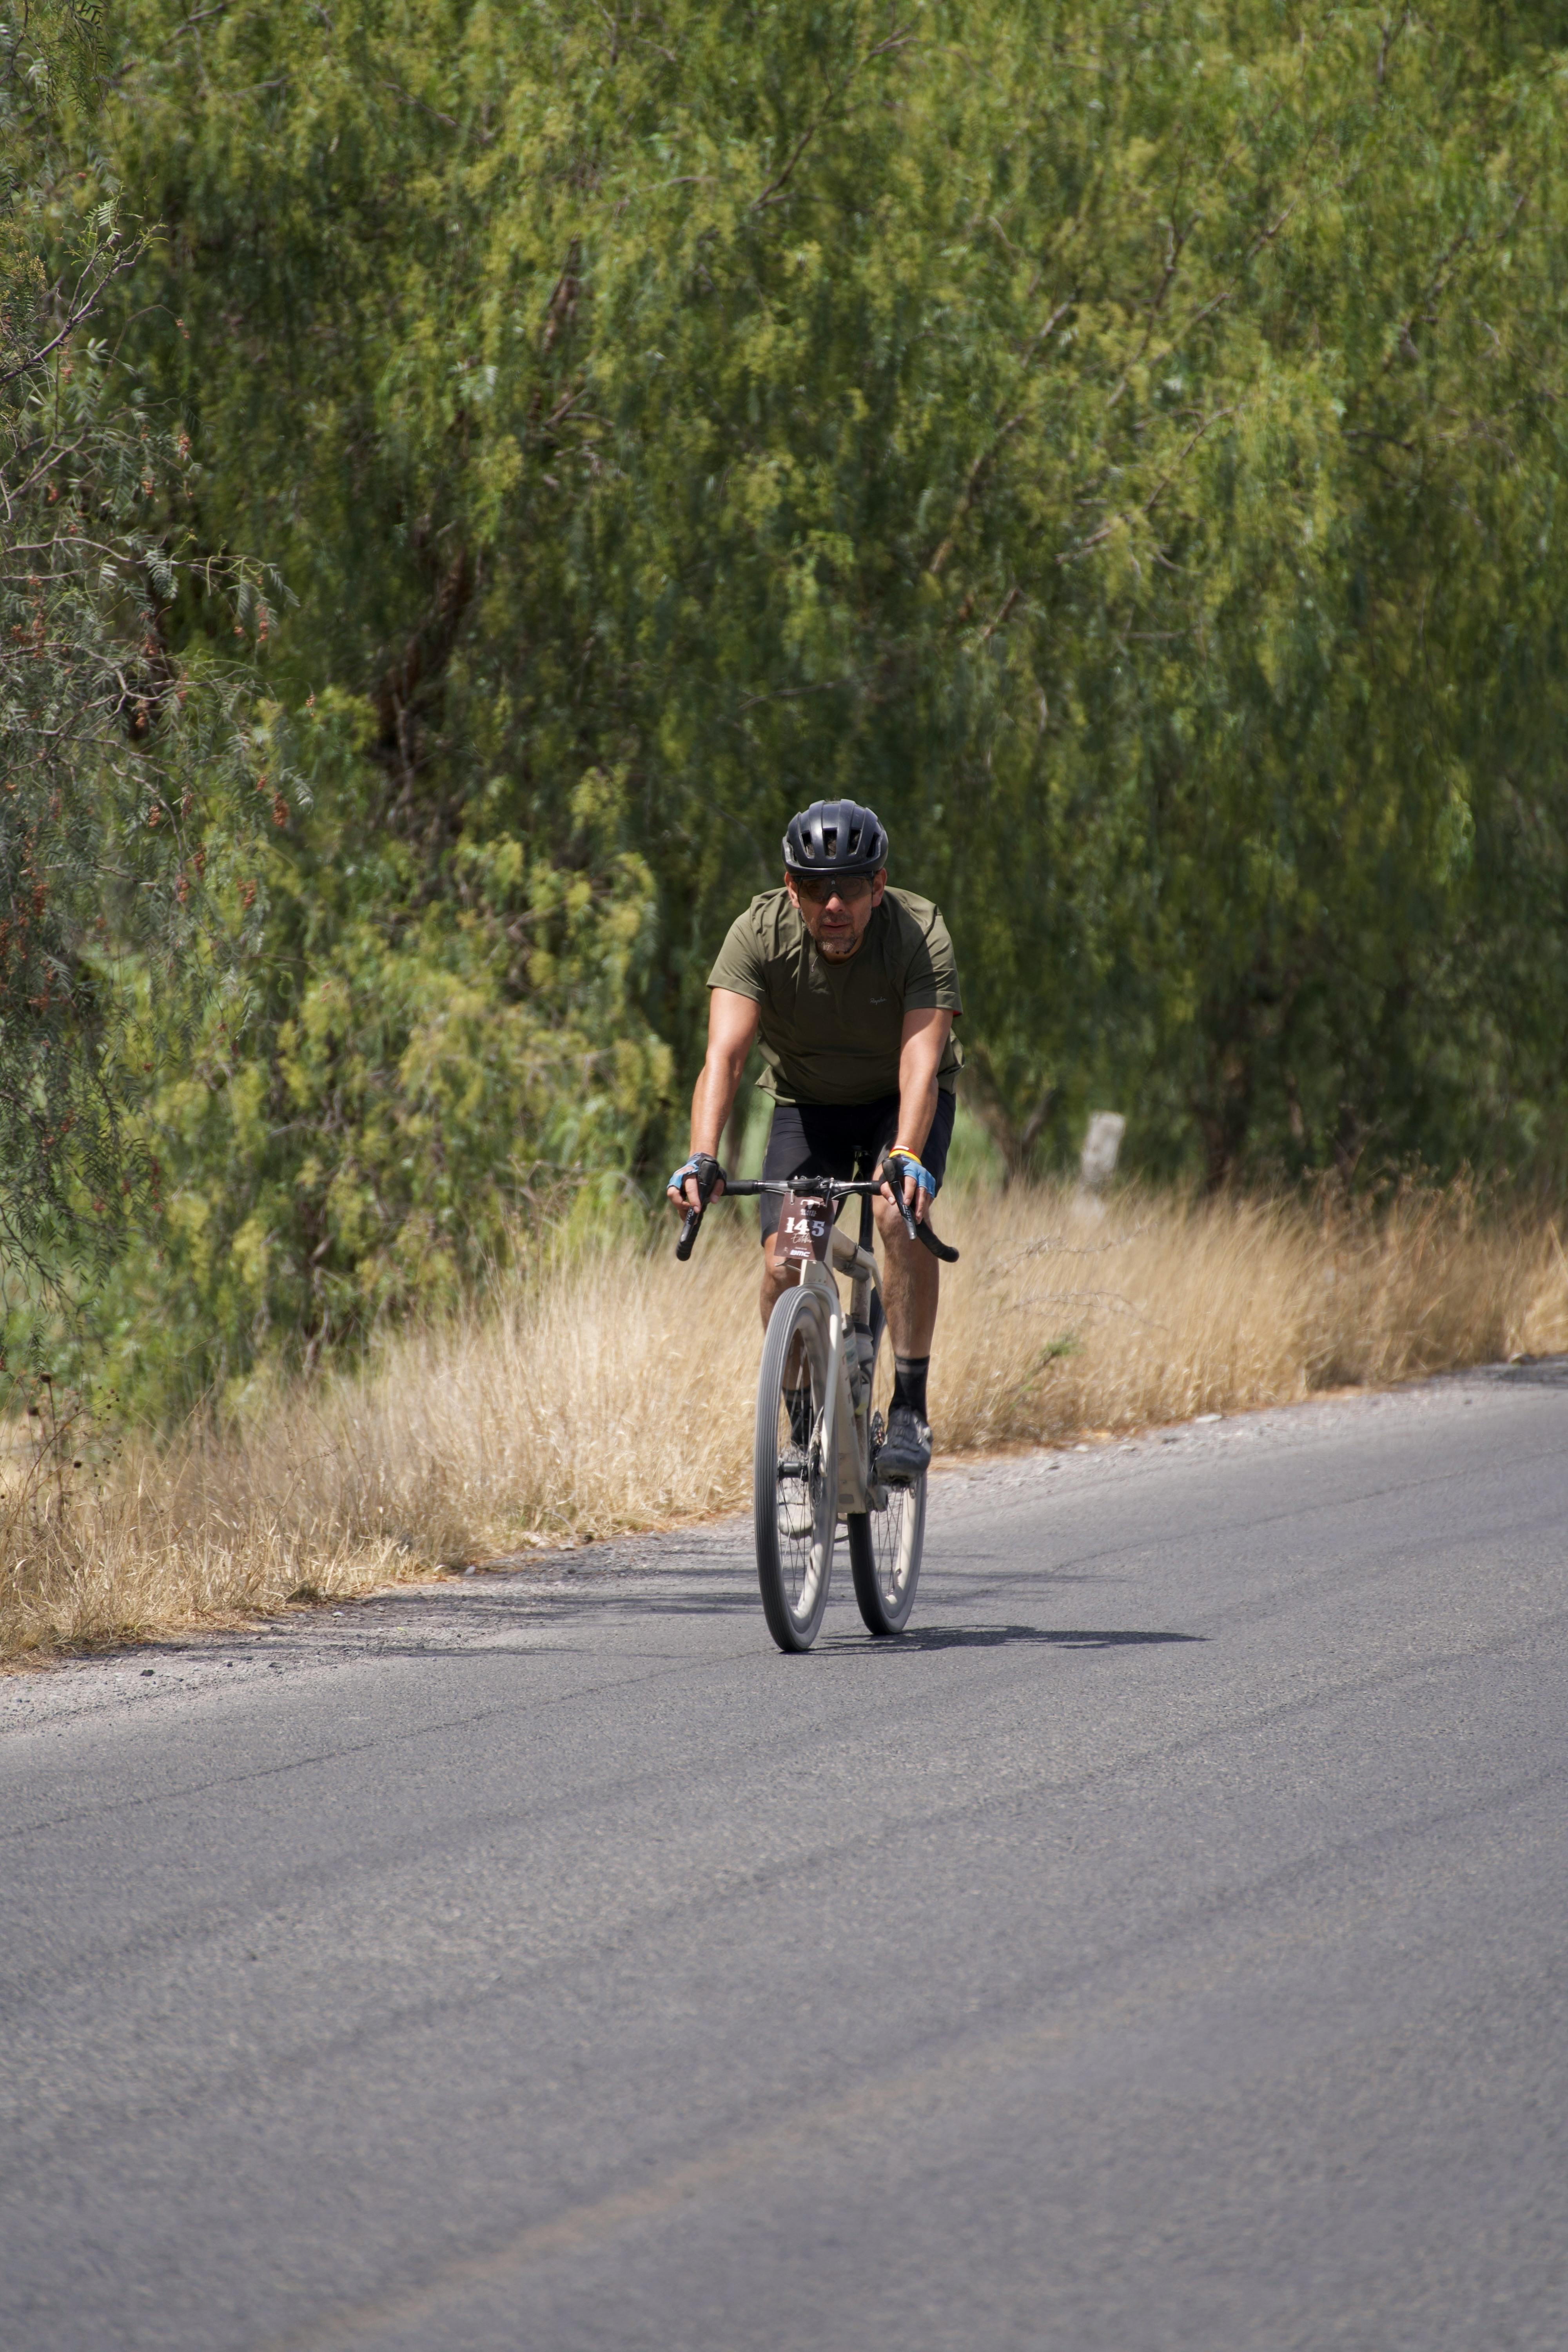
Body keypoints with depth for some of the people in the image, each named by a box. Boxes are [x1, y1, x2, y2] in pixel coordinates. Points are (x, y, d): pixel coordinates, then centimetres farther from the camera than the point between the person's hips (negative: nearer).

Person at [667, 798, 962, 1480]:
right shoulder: (759, 933, -26)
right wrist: (702, 1159, -52)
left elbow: (921, 1062, -39)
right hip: (806, 1102, 2)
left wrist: (905, 1157, -57)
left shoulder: (920, 933, -29)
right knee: (783, 1261, -16)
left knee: (902, 1217, -30)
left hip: (898, 1100, -2)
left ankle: (909, 1410, -20)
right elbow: (724, 1054, -36)